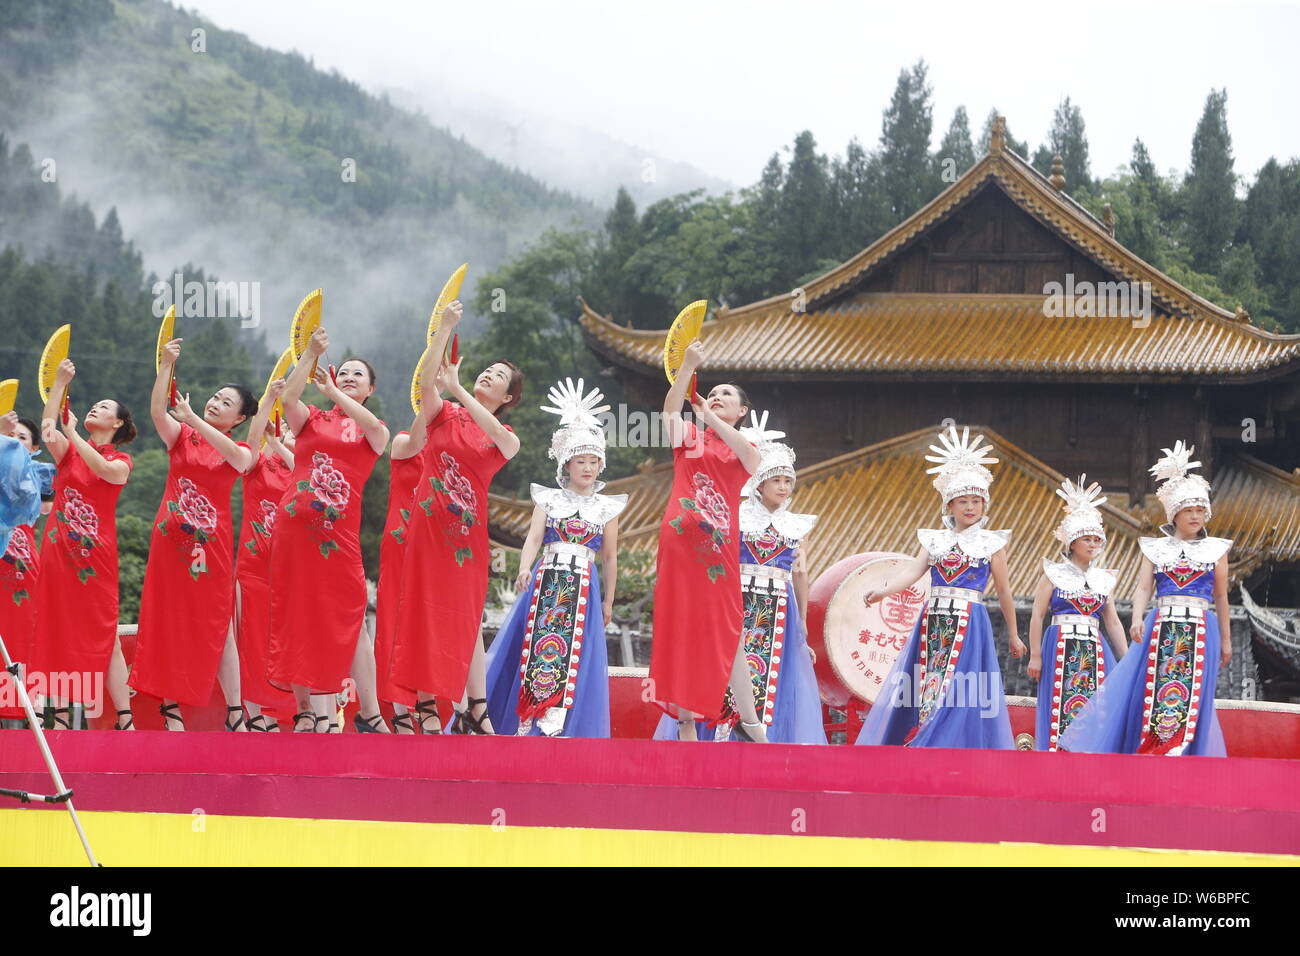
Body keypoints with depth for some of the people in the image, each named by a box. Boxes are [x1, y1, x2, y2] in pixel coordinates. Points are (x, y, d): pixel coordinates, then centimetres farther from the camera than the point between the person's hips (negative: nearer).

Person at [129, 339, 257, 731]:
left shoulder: (241, 451, 6)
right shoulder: (181, 436, 8)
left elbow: (237, 457, -19)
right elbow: (157, 410, -12)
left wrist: (193, 418, -25)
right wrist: (166, 365, -24)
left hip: (212, 544, -1)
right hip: (171, 539, 1)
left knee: (217, 626, 0)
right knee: (168, 621, -1)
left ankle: (234, 712, 4)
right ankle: (171, 708, 0)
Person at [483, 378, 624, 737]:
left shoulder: (606, 508, 9)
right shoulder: (548, 499, 7)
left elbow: (610, 558, 12)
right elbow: (533, 538, -5)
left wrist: (608, 601, 12)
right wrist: (524, 570, -24)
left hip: (584, 591, 0)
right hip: (546, 585, 0)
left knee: (575, 659, -5)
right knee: (537, 651, -6)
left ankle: (559, 728, -3)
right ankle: (526, 724, -2)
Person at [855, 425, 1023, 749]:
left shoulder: (992, 542, 5)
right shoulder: (935, 539, 11)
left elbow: (1004, 591, 9)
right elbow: (913, 570, -3)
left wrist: (1013, 635, 15)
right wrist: (883, 590, -22)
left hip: (970, 625, -3)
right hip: (933, 623, 3)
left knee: (958, 696, -11)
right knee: (922, 690, -1)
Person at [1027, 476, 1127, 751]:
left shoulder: (1103, 579, 16)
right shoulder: (1054, 574, 3)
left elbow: (1113, 623, 17)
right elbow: (1037, 615, -1)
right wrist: (1035, 655, -7)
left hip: (1095, 652, 4)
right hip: (1061, 648, -4)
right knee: (1062, 708, -9)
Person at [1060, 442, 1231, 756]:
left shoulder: (1216, 550, 9)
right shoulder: (1156, 549, 9)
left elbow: (1221, 597, 12)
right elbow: (1143, 588, -1)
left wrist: (1225, 639, 11)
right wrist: (1137, 619, -19)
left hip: (1199, 633, 0)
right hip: (1160, 631, 0)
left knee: (1192, 700, -5)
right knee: (1150, 694, -6)